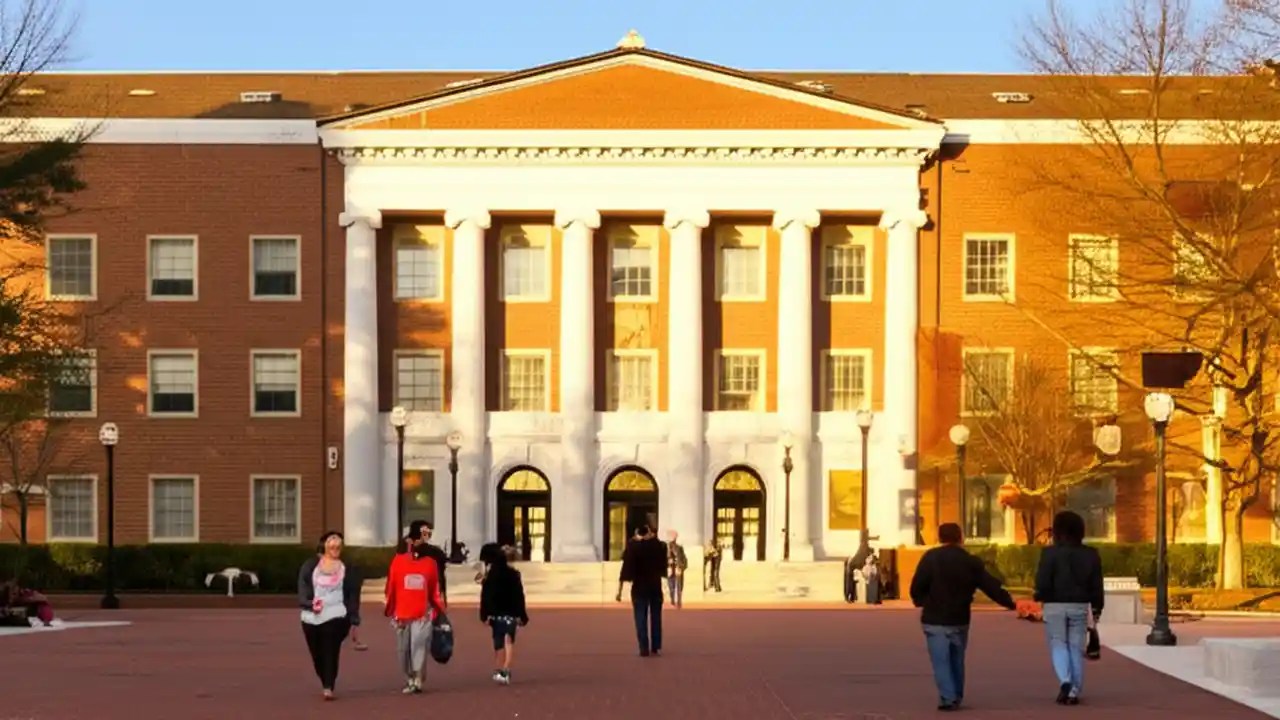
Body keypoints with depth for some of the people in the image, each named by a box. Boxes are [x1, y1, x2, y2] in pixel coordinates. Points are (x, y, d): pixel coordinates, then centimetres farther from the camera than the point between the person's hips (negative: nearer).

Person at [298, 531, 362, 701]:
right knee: (317, 655, 7)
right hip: (312, 617, 2)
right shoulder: (310, 566, 10)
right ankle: (327, 685, 24)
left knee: (331, 652, -15)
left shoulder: (346, 569, 12)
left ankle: (328, 687, -19)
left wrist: (354, 620, 3)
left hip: (336, 616, -2)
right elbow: (302, 589, 1)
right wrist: (310, 603, -19)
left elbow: (353, 595, 9)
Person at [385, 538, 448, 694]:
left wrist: (439, 611, 2)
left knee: (419, 646, -13)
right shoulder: (398, 561, 3)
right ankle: (409, 679, 21)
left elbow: (435, 590, 6)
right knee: (403, 650, 7)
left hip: (423, 615, -1)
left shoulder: (430, 563, 4)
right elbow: (391, 588, 5)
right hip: (402, 615, 1)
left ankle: (418, 680, -13)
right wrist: (391, 612, 3)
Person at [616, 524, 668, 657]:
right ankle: (656, 647, 12)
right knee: (656, 617, 13)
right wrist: (653, 538, 16)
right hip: (656, 586, 3)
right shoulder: (658, 545, -1)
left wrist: (620, 590, -11)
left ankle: (644, 648, -5)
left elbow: (626, 568, -13)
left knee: (641, 618, 1)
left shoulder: (632, 546, -10)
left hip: (639, 587, -3)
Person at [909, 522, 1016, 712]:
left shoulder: (931, 558, -7)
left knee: (941, 661, -2)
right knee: (957, 660, 19)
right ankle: (957, 698, 25)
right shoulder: (972, 563, 2)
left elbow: (917, 587, -12)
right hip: (960, 620, 4)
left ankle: (948, 698, -12)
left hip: (935, 620, -4)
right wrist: (1010, 602, 15)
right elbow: (992, 587, 3)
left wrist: (920, 601, 8)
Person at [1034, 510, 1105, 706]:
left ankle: (1065, 681, -18)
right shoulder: (1090, 555, 3)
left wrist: (1041, 598, 7)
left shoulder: (1050, 553, -9)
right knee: (1076, 648, 8)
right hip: (1080, 606, 3)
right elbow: (1096, 585, 6)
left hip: (1055, 606, -3)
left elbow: (1043, 582, -12)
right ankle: (1074, 691, 5)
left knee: (1058, 645, 6)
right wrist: (1097, 608, 16)